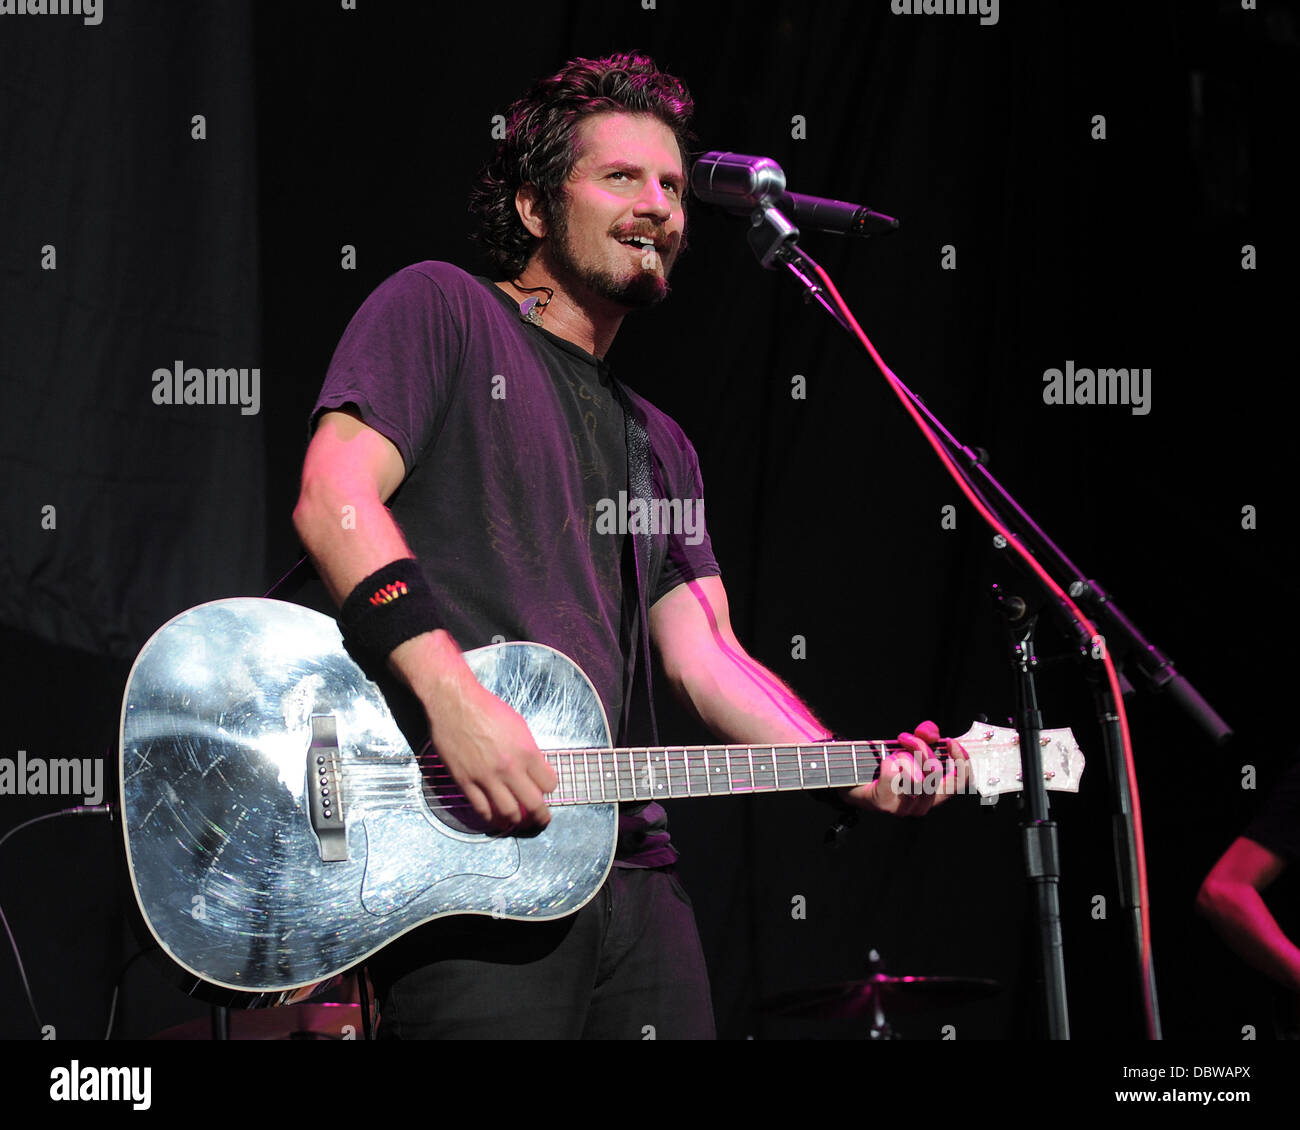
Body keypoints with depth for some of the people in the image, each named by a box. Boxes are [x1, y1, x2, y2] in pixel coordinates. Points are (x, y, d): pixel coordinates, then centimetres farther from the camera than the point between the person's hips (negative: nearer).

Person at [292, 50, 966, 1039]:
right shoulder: (441, 311, 5)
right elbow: (332, 499, -10)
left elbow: (705, 655, 15)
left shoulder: (658, 446, 25)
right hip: (466, 853, -7)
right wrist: (452, 694, -22)